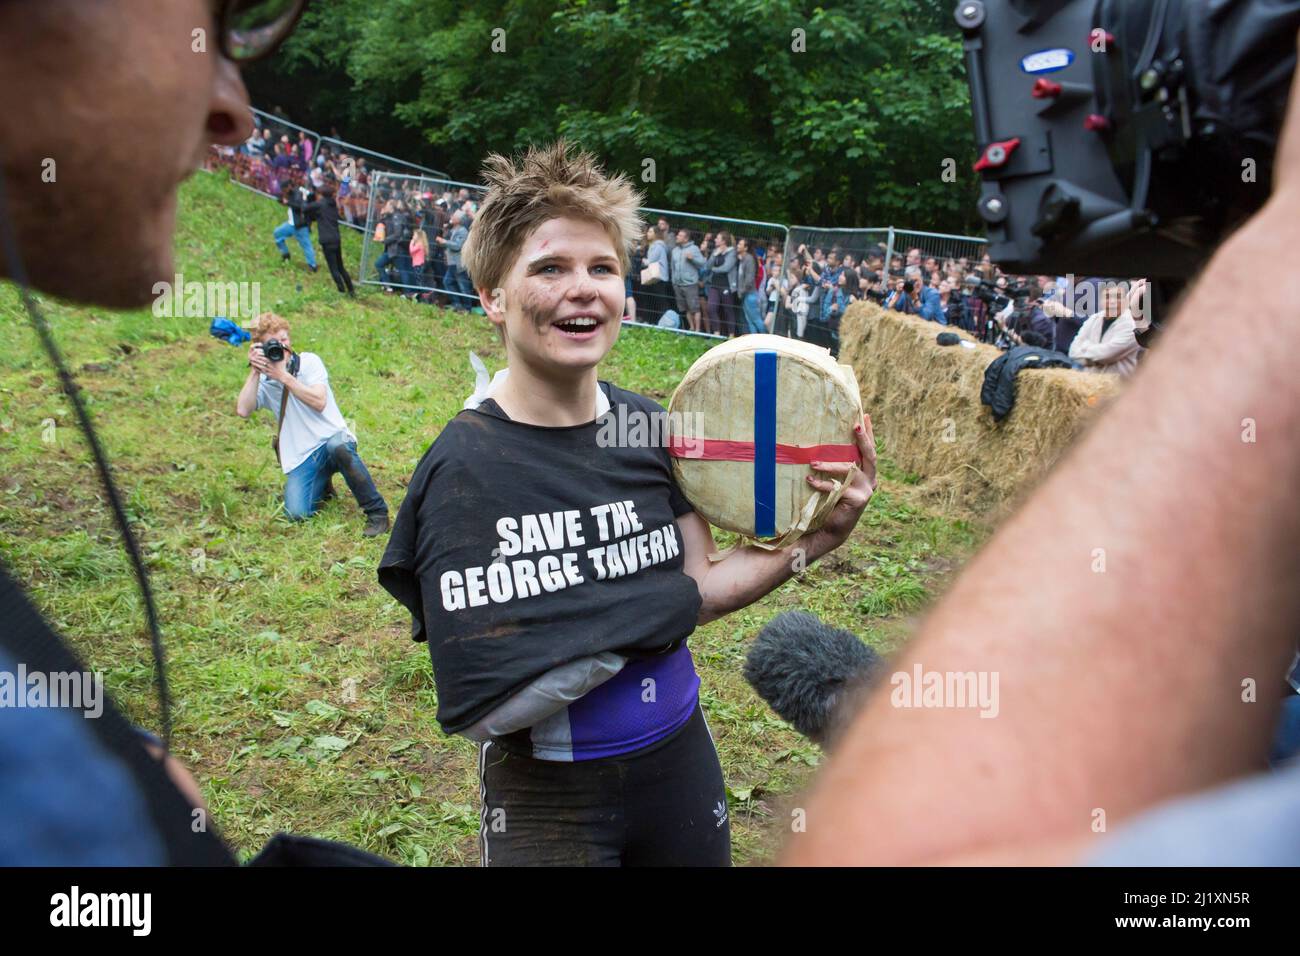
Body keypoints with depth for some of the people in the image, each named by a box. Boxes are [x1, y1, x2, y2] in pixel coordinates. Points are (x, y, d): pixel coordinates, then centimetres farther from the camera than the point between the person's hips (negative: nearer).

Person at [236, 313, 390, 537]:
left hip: (332, 437, -2)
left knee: (338, 447, -41)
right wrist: (254, 372, -11)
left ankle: (377, 512, -28)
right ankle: (321, 485, 16)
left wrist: (284, 377, -16)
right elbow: (242, 411, -10)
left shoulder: (309, 361, 2)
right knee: (296, 513, -21)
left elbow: (319, 402, -13)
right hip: (300, 457, 2)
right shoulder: (263, 381, 8)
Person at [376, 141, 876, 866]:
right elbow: (487, 708, -24)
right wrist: (642, 615, -21)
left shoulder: (648, 427, -7)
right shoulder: (464, 469, -21)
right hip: (548, 797, -4)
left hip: (680, 757, 5)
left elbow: (699, 585, -2)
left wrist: (813, 541, -14)